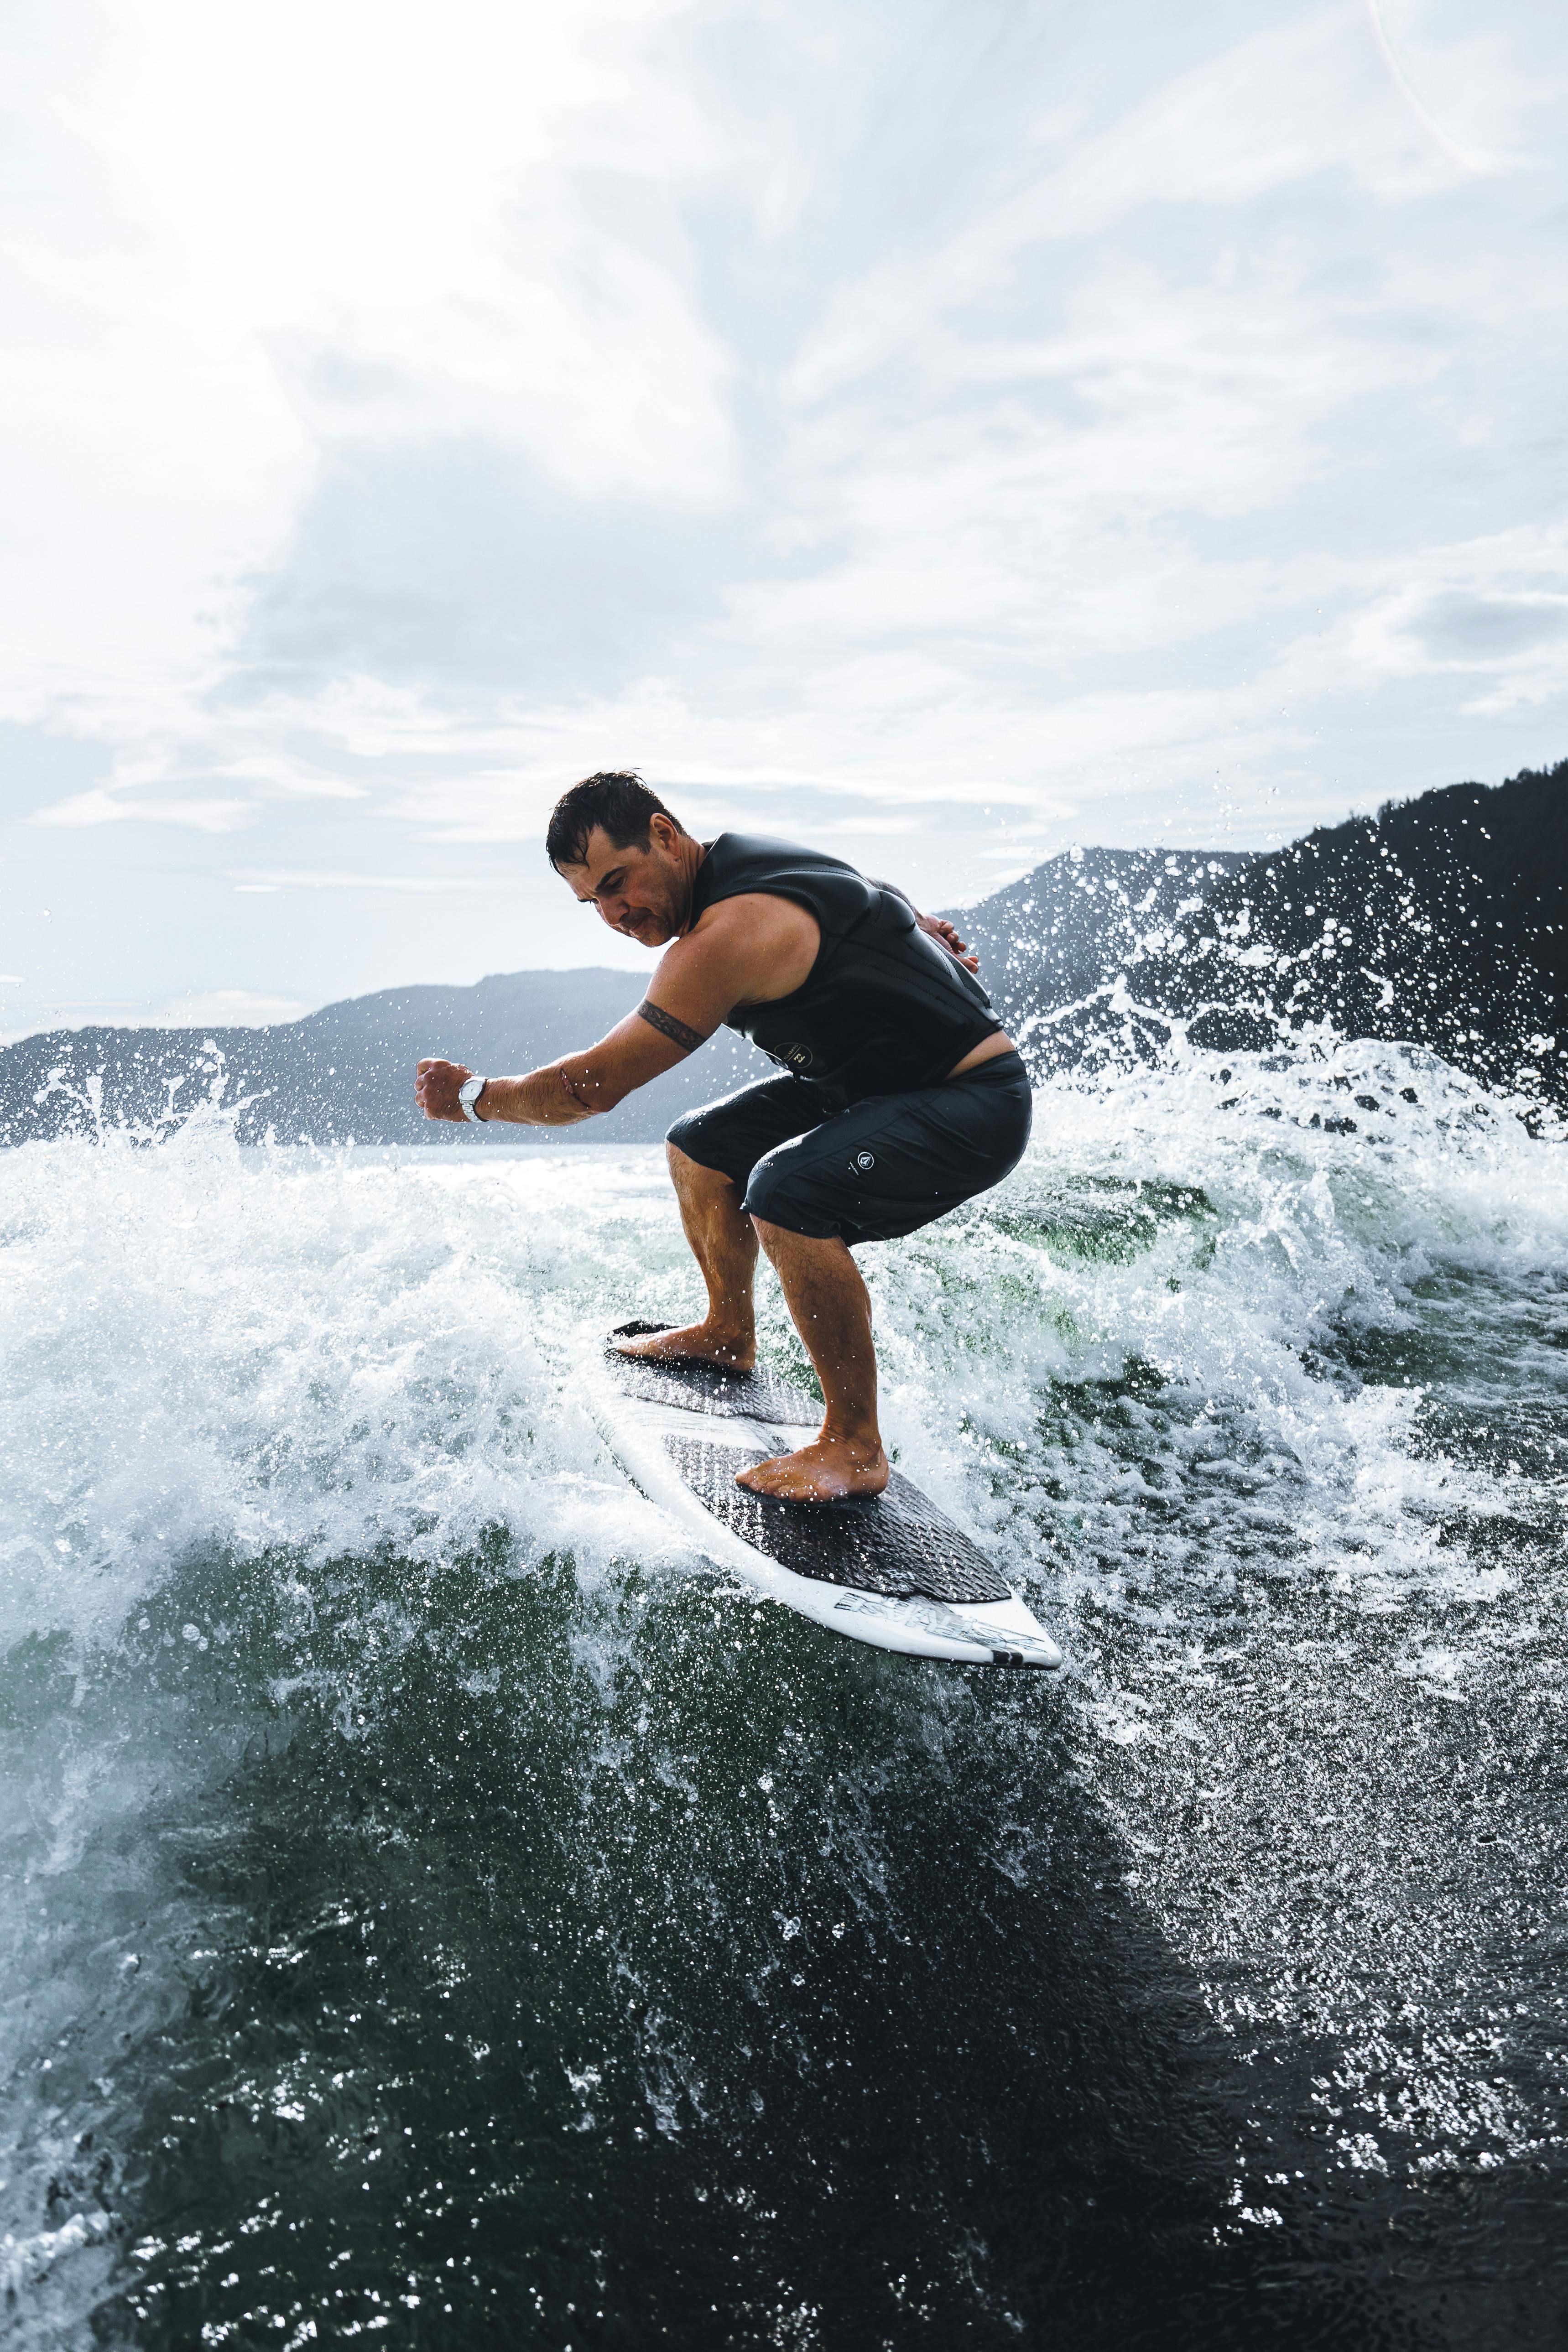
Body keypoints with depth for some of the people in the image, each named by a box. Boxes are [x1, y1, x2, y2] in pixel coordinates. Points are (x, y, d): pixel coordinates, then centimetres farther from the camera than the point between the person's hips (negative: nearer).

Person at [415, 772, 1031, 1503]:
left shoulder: (730, 934, -29)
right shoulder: (739, 862, -1)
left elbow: (593, 1087, -23)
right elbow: (860, 891, 19)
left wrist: (475, 1097, -10)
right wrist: (914, 927, 33)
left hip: (974, 1101, -11)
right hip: (873, 1079, 11)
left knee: (788, 1194, -33)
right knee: (700, 1149, 15)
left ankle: (856, 1449, -18)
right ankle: (729, 1334, 35)